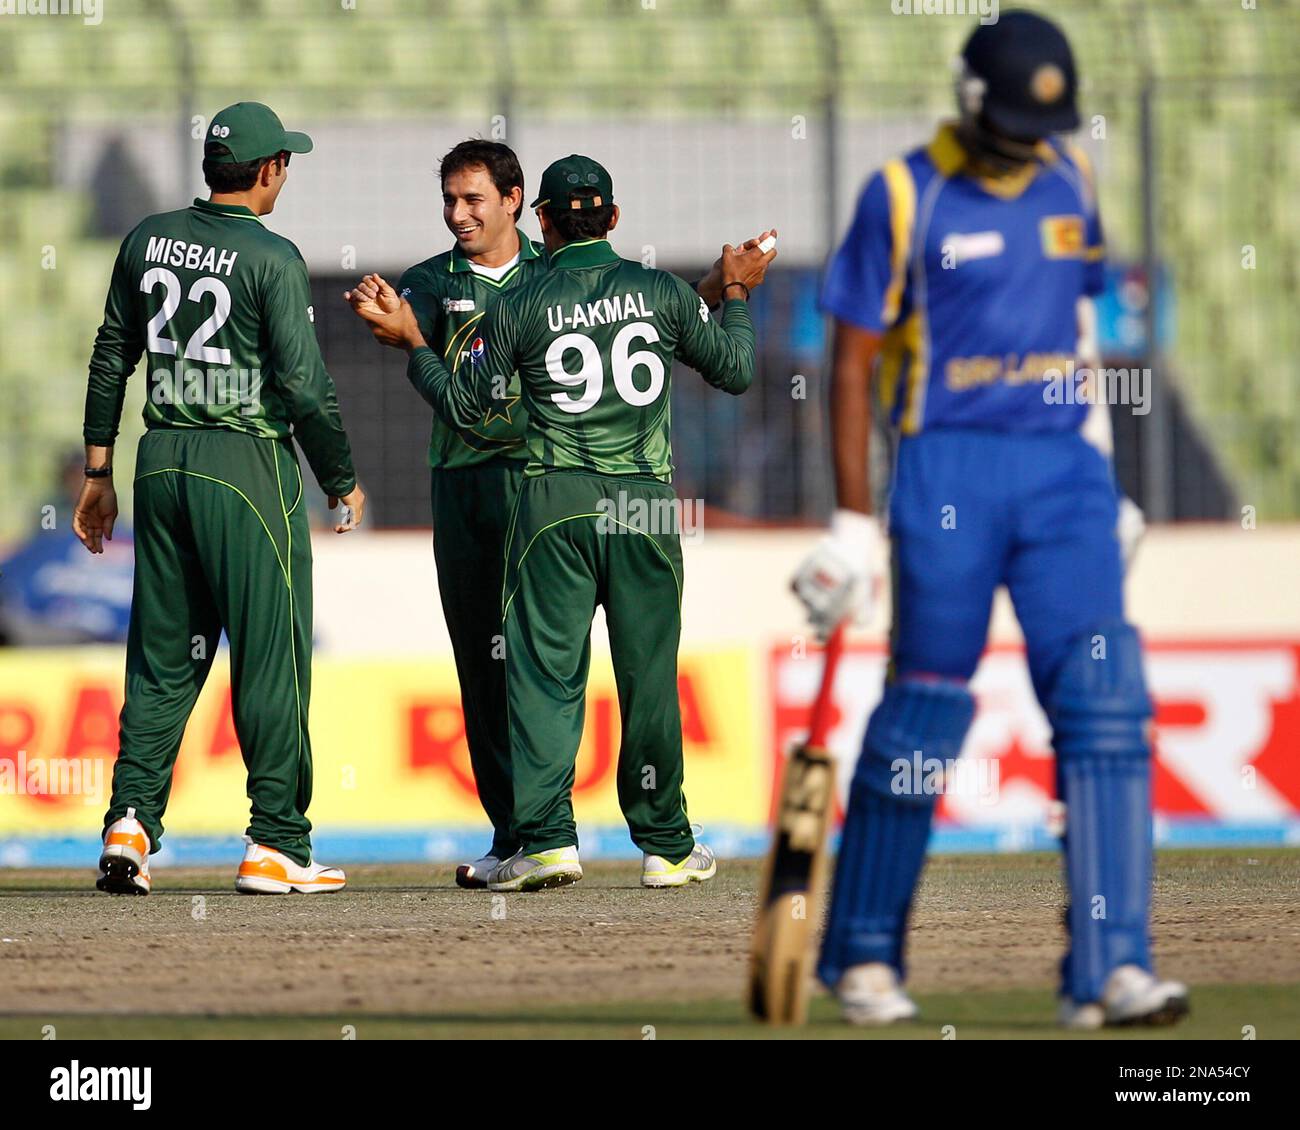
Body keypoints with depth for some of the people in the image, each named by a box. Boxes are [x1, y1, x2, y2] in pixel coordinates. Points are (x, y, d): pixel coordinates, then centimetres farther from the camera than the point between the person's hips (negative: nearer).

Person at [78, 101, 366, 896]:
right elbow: (303, 385, -13)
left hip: (161, 463, 6)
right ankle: (277, 845, 1)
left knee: (161, 658, 11)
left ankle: (131, 821, -1)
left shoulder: (149, 240, 7)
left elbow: (110, 360, 11)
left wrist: (99, 473, 18)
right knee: (271, 658, 0)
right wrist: (343, 481, 0)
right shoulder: (272, 259, -11)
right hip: (248, 466, -6)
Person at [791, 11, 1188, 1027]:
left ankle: (1110, 970, -11)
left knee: (1107, 701, -9)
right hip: (948, 471, -4)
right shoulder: (903, 197, -4)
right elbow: (855, 360, -3)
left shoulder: (1070, 183, 11)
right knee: (925, 711, 1)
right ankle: (863, 953, 17)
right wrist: (854, 520, -8)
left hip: (1063, 467, 4)